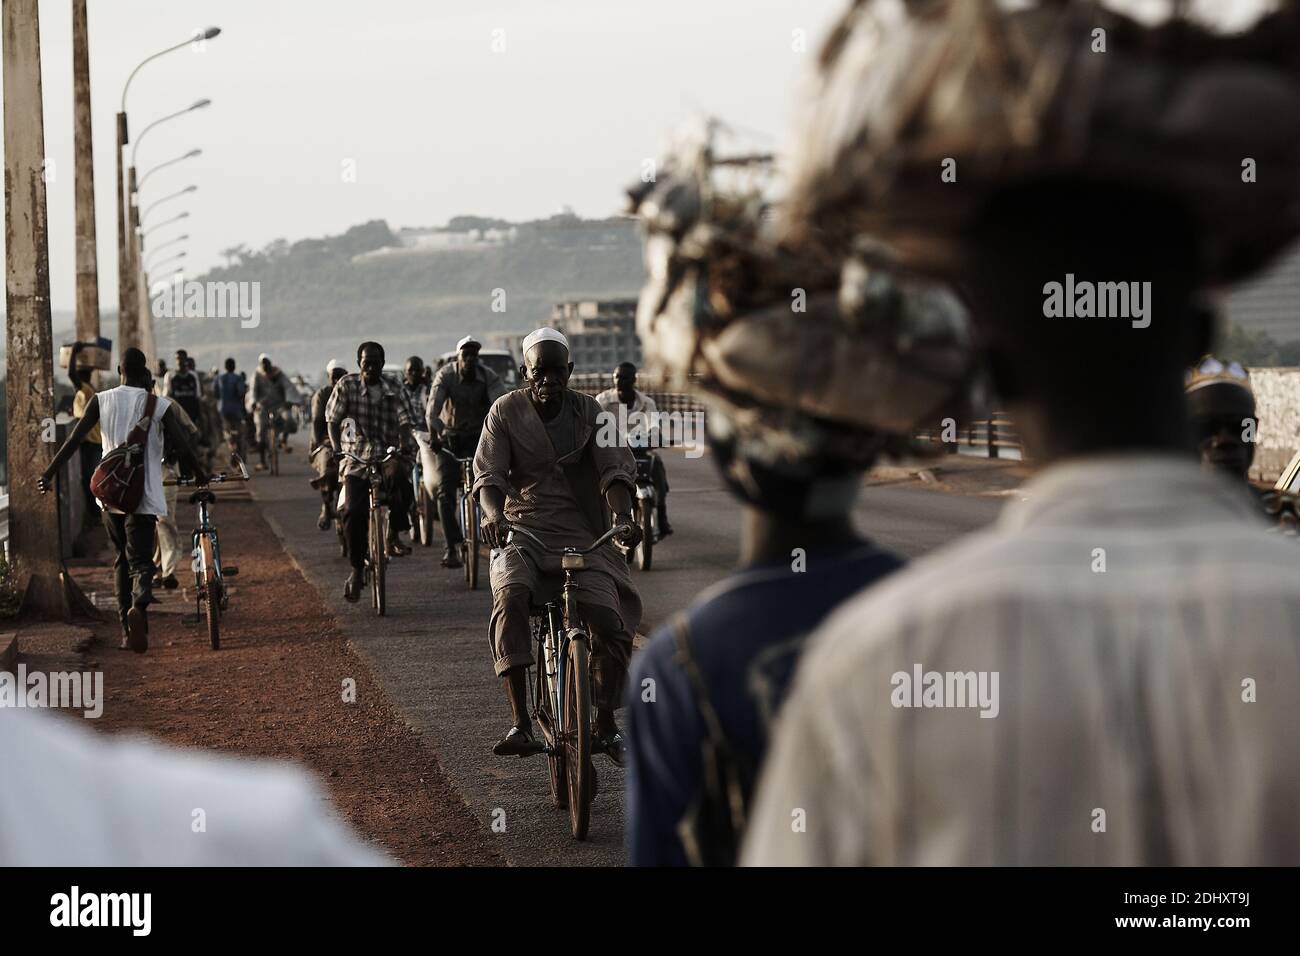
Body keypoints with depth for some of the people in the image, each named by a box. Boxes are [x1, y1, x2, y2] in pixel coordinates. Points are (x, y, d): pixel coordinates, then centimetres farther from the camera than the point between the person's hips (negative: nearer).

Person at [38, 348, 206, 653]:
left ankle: (127, 630, 12)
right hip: (143, 496, -3)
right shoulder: (160, 406, -4)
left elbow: (74, 441, -4)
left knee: (122, 560, 18)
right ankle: (139, 605, -34)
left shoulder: (101, 401, 2)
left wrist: (48, 474, 1)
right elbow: (183, 450, -8)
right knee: (140, 561, -2)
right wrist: (200, 476, 10)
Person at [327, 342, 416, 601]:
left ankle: (392, 538, -24)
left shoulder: (391, 393, 7)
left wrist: (405, 446, -26)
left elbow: (403, 422, -5)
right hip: (356, 458, 0)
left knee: (399, 474, -35)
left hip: (386, 455, 1)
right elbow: (333, 420, -2)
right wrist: (337, 449, -19)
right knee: (354, 511, -16)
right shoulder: (347, 385, 2)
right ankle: (357, 569, 2)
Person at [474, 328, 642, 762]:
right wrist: (493, 514, -28)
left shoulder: (589, 413, 5)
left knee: (611, 623, -18)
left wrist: (622, 516, -26)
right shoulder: (505, 412, 3)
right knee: (510, 597, -32)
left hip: (583, 535, 1)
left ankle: (606, 725, 4)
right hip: (523, 531, -1)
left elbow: (615, 469, -6)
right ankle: (519, 722, -31)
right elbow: (488, 473, -6)